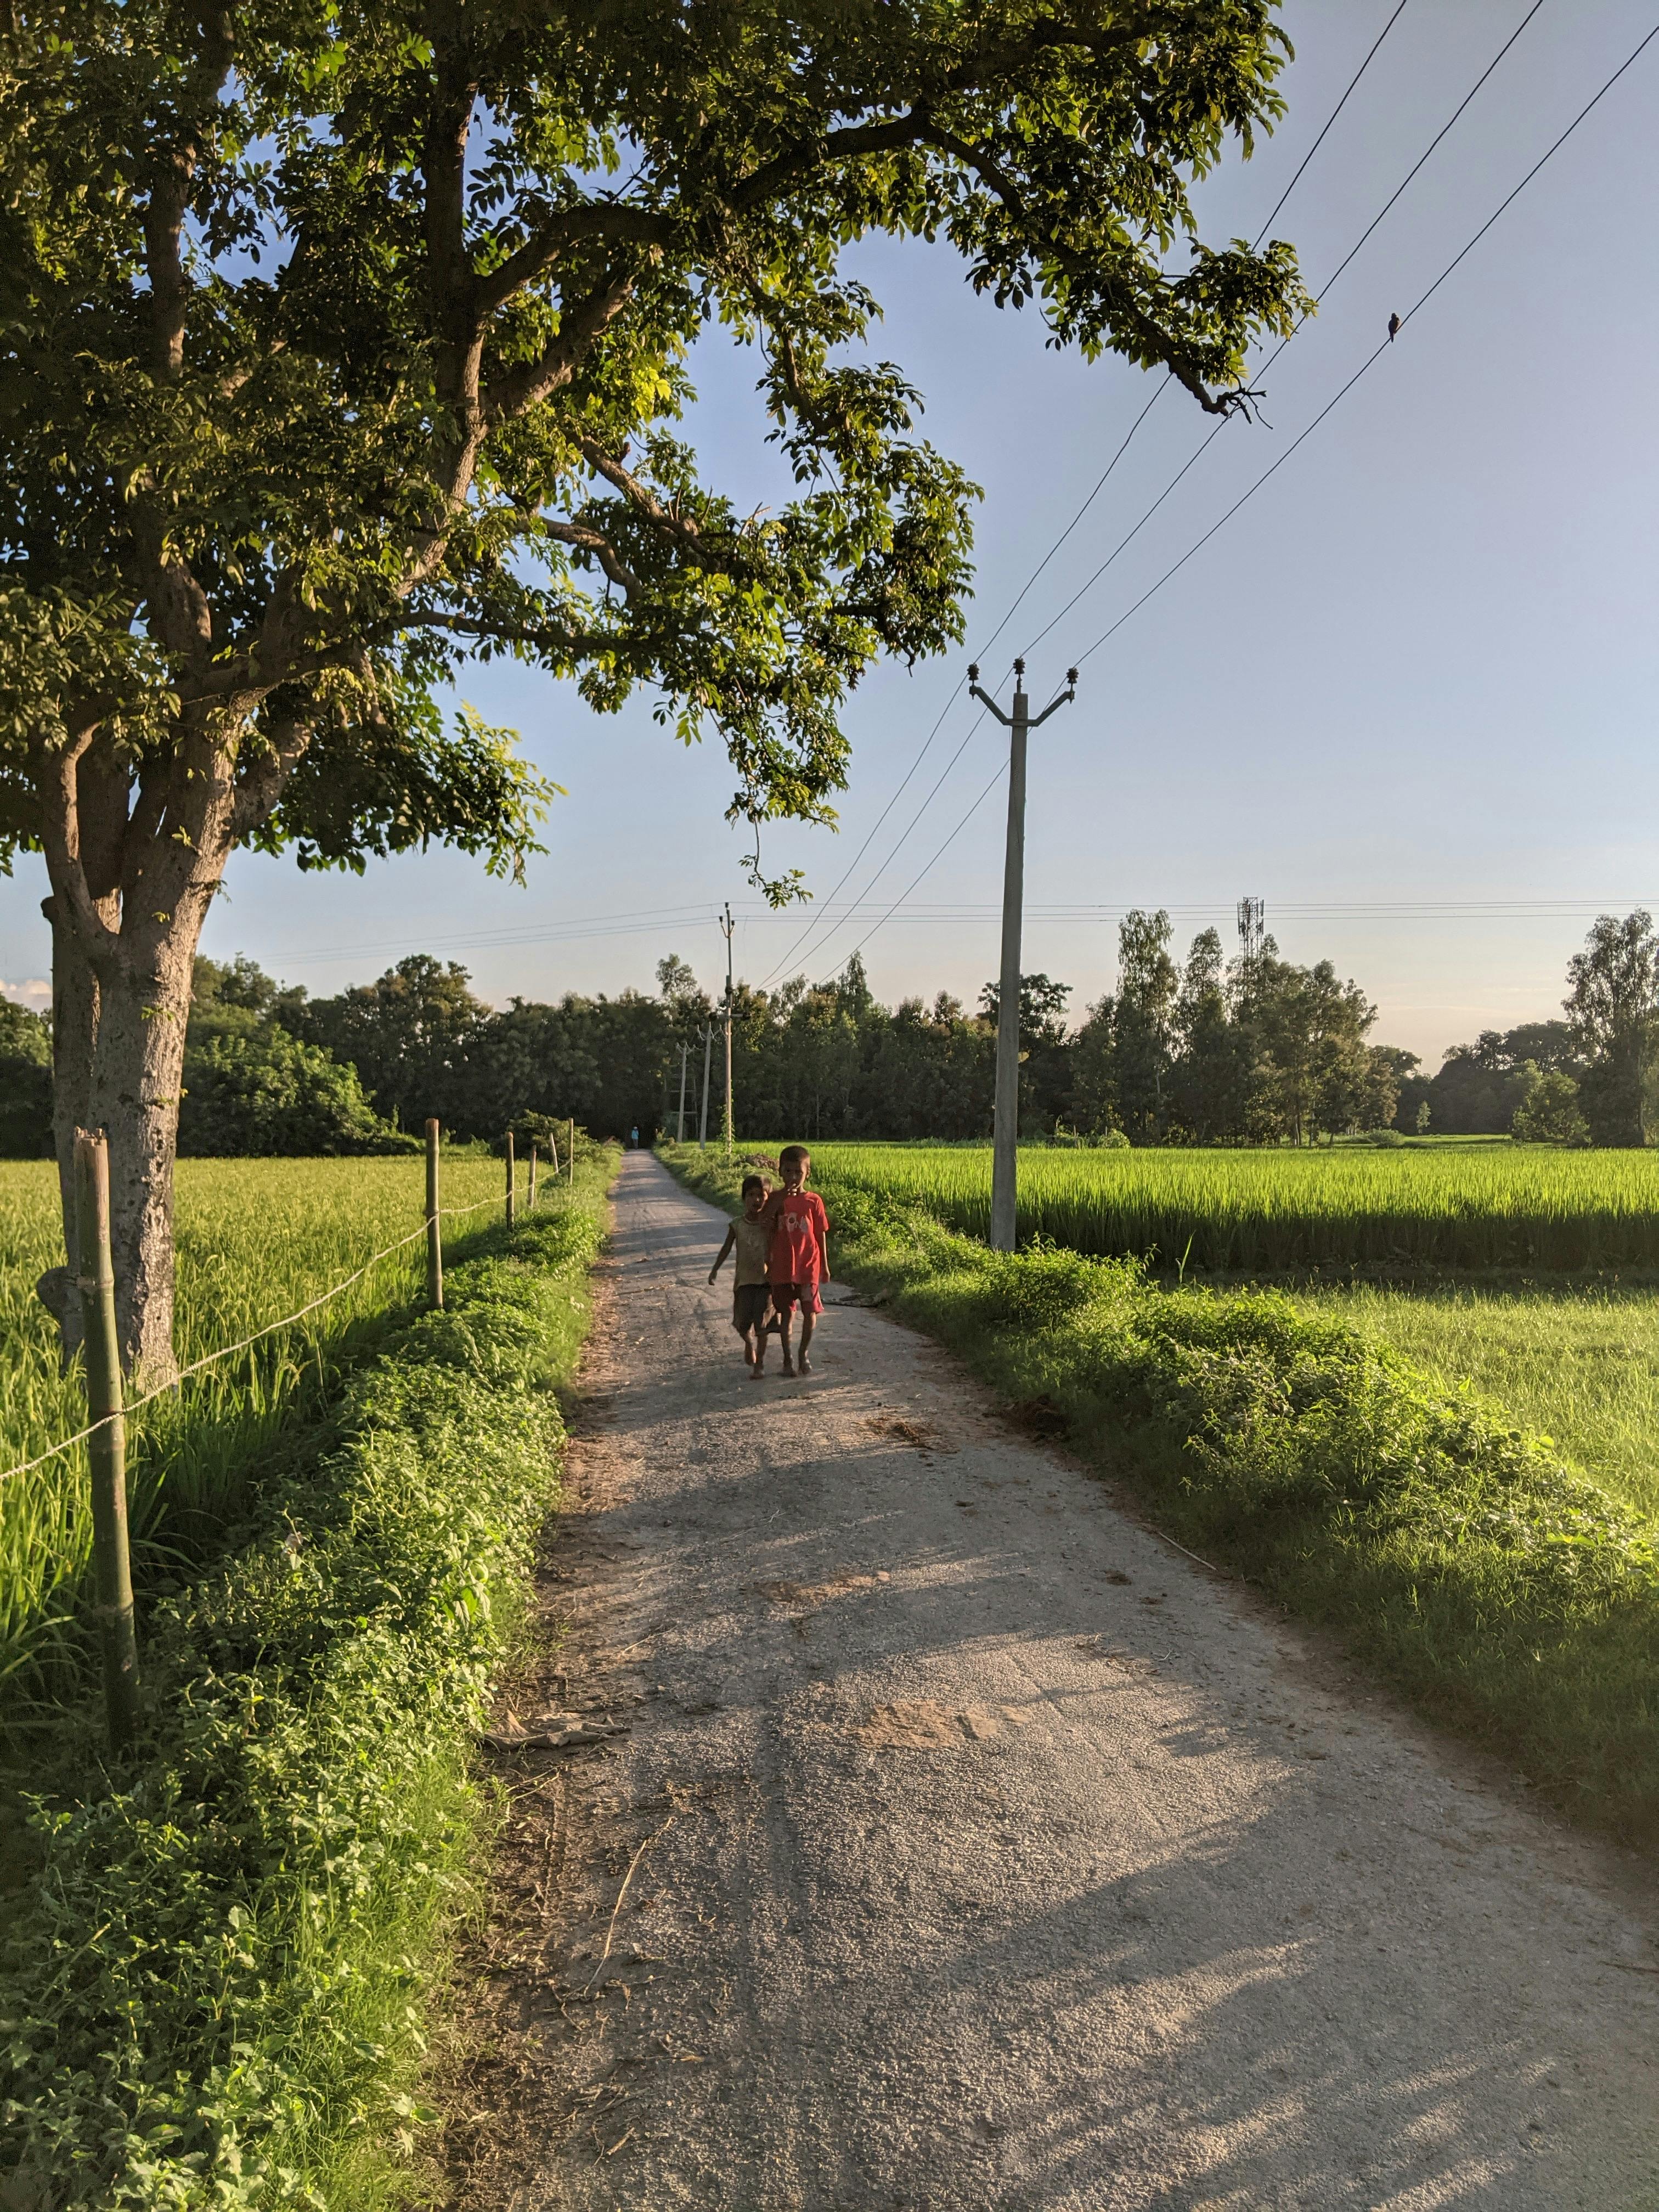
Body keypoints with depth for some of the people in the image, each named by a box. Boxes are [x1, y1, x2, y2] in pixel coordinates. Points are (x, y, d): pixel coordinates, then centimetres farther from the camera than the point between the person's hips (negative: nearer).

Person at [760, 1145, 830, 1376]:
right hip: (782, 1268, 0)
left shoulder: (814, 1201, -2)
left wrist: (824, 1265, 6)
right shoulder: (776, 1200, 0)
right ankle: (787, 1358, 20)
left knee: (810, 1313, 2)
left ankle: (804, 1352, 24)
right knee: (786, 1313, 7)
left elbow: (821, 1234, 4)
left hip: (808, 1267, 0)